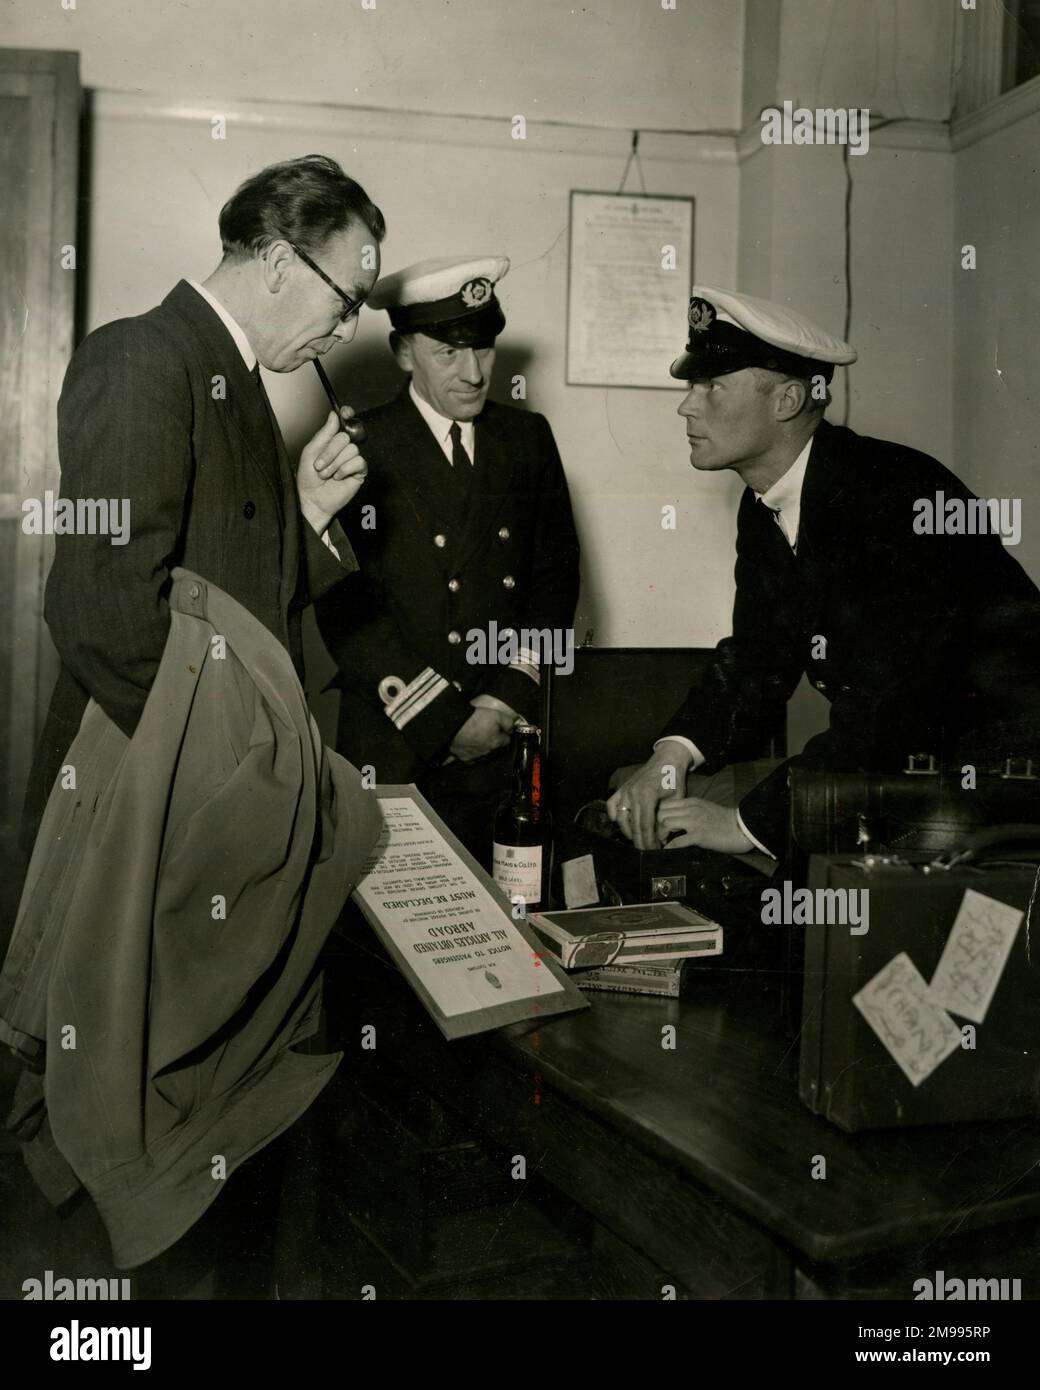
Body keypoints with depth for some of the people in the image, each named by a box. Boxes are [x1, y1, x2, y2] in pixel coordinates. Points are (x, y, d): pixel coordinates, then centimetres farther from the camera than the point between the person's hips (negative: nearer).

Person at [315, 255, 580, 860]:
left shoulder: (529, 437, 10)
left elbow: (557, 576, 10)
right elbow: (347, 607, -9)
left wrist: (509, 698, -3)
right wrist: (443, 721, -12)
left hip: (504, 741, 3)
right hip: (390, 750, -3)